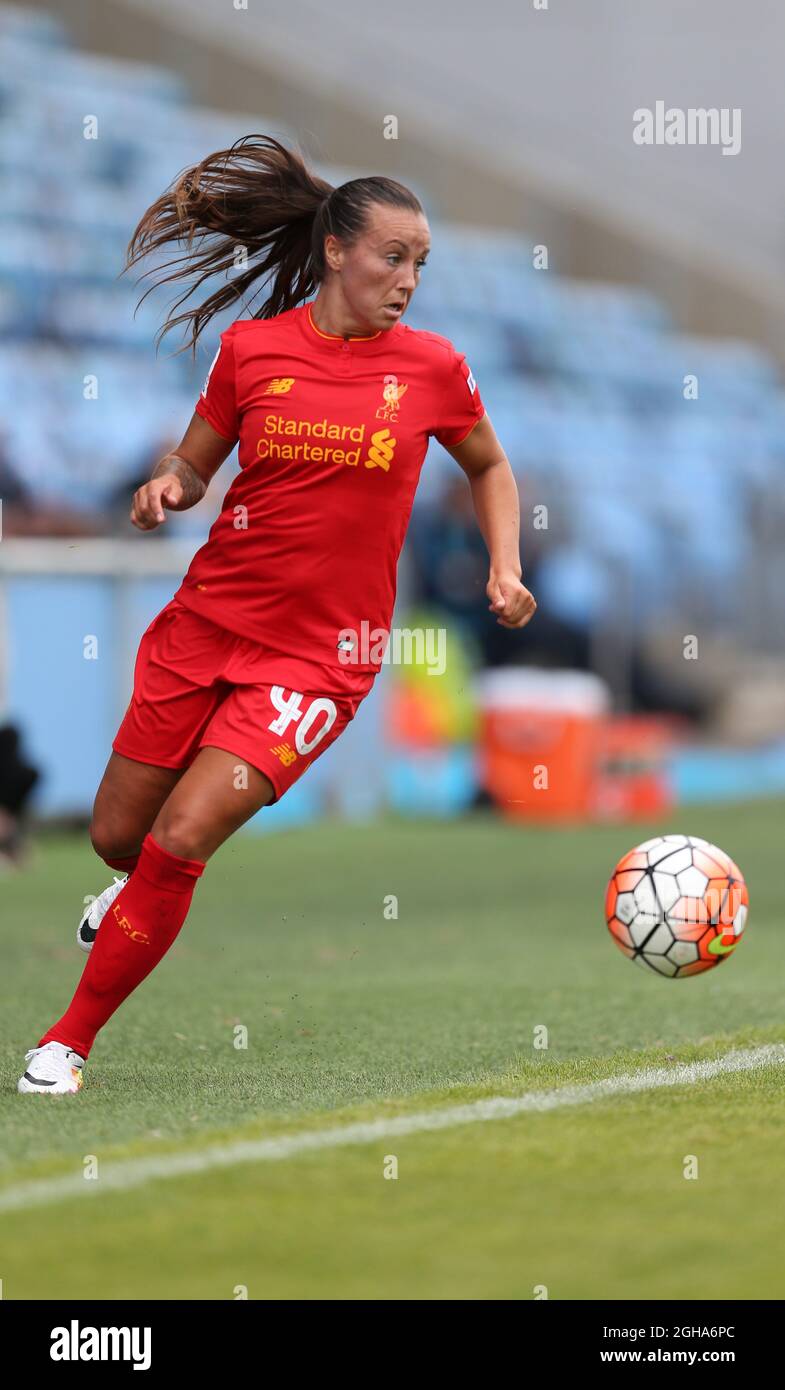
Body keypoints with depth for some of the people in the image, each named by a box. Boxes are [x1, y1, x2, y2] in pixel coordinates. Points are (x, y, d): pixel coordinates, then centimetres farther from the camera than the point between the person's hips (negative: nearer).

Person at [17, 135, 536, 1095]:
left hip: (320, 652, -2)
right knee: (118, 836, 11)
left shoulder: (431, 368, -3)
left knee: (180, 844, -17)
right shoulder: (251, 348, -2)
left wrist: (505, 569, 2)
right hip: (208, 619, 2)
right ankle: (139, 887, 50)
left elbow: (488, 467, 16)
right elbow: (193, 465, 10)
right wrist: (167, 487, -13)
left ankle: (71, 1039, 0)